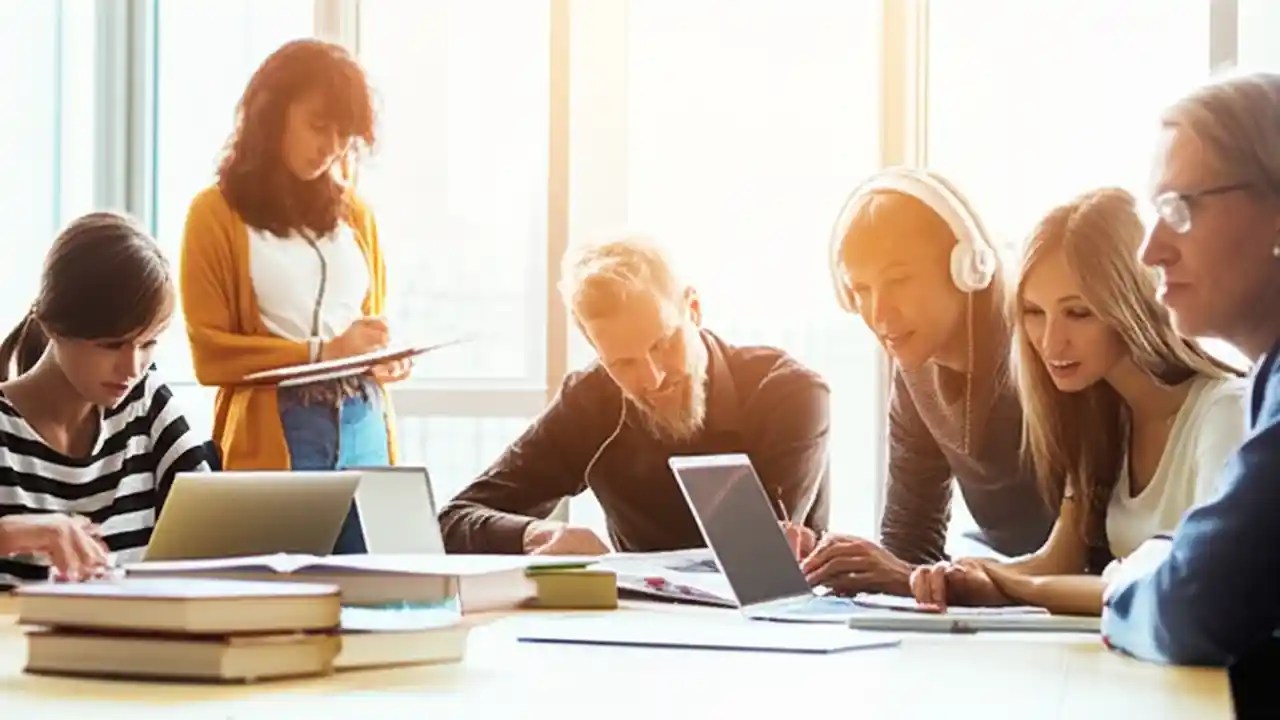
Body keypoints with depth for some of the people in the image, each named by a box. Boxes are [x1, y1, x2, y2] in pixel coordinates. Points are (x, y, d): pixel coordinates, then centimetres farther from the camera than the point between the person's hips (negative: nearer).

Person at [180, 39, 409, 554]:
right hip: (273, 439, -4)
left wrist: (384, 359, 1)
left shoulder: (353, 213, 14)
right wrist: (321, 352, -14)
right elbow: (210, 352, -5)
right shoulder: (218, 213, 0)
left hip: (363, 433, 4)